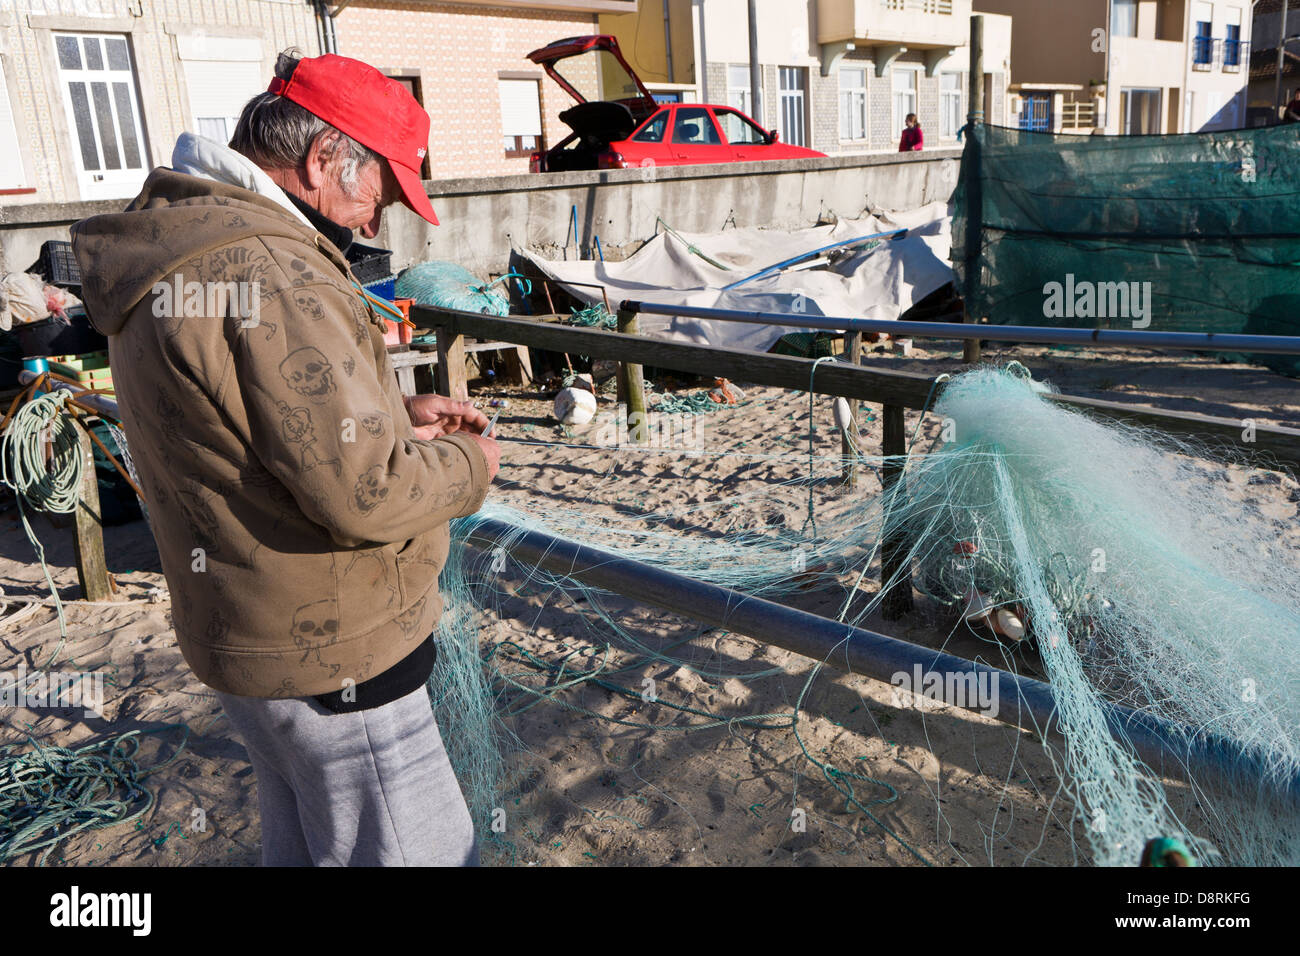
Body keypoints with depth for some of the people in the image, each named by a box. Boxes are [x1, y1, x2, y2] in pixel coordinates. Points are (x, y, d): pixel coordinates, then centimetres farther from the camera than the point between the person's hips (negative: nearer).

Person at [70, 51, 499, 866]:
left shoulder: (176, 249, 8)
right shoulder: (270, 277, -26)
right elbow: (362, 493, -28)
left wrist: (394, 413, 6)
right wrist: (467, 463, -10)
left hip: (259, 636, 10)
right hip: (330, 658, -10)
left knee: (302, 845, 26)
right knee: (418, 852, 5)